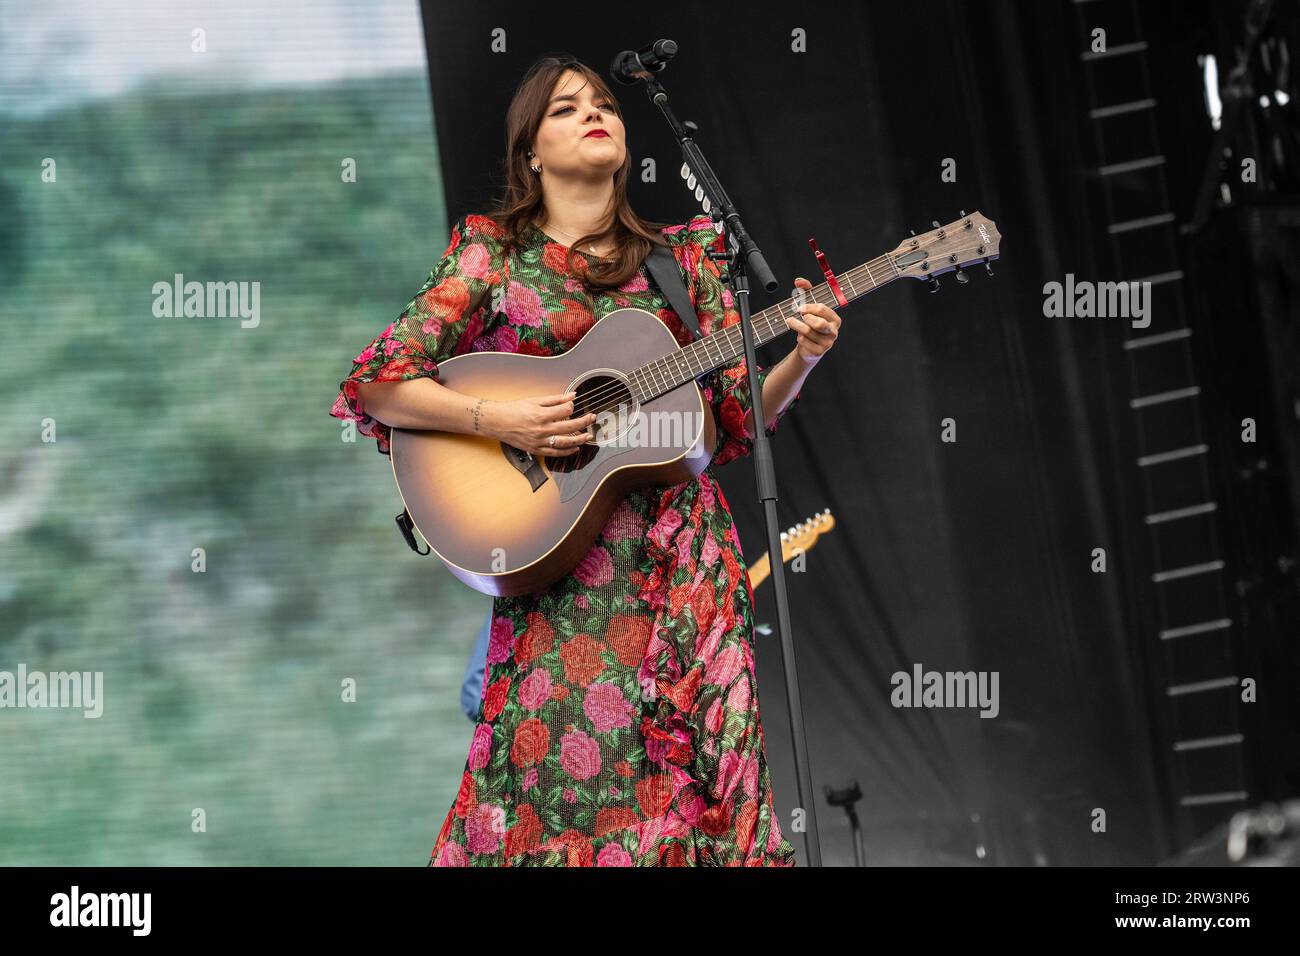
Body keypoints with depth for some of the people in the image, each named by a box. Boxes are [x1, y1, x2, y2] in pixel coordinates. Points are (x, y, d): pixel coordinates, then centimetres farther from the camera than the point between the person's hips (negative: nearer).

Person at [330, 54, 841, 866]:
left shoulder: (683, 257, 13)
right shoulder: (492, 250, 6)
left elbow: (741, 415, 12)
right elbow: (378, 387, -1)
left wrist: (802, 358, -7)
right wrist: (499, 419, -14)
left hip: (681, 555, 2)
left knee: (692, 774, -5)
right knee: (561, 769, -12)